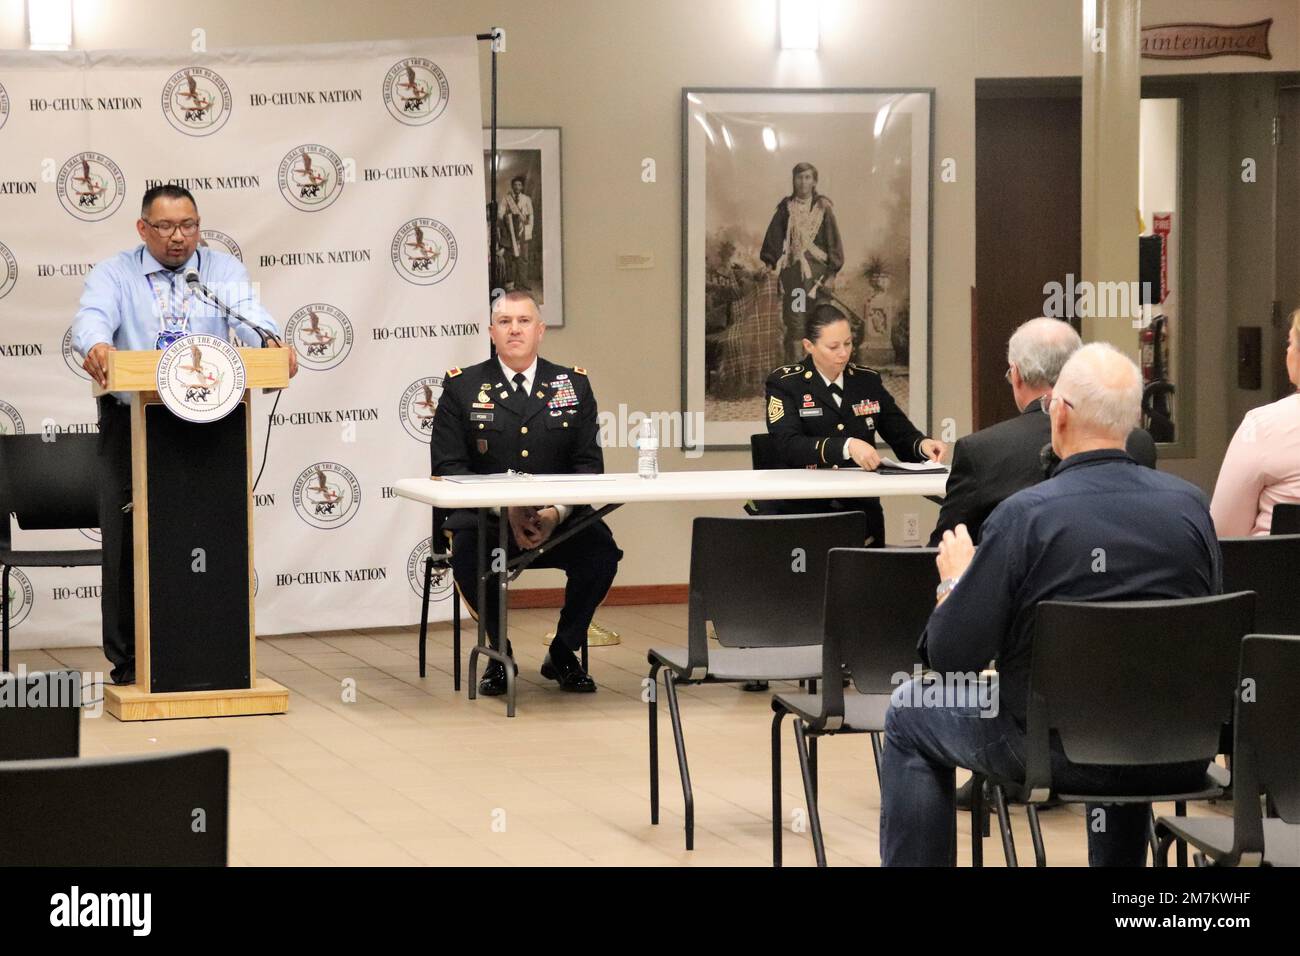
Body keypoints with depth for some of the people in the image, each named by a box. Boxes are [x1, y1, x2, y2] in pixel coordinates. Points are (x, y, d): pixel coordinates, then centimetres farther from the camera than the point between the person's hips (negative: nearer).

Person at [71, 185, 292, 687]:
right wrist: (96, 345, -40)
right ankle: (128, 662, 4)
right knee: (128, 542, -3)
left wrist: (272, 342, -35)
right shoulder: (114, 274, 5)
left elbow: (249, 314, -11)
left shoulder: (224, 270, 8)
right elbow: (93, 316, -16)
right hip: (131, 420, -1)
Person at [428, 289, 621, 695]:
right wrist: (506, 509, -17)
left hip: (558, 522, 2)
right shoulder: (462, 387, 5)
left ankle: (563, 652, -3)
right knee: (467, 550, -34)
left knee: (601, 549, -27)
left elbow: (588, 464, 5)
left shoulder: (573, 385, 11)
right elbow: (447, 466, -3)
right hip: (486, 519, -2)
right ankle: (499, 654, -8)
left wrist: (556, 513, -15)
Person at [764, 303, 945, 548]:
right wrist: (846, 447, -28)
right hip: (806, 508, -3)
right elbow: (789, 447, -13)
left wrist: (922, 445, -8)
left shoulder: (868, 380, 15)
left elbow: (903, 438, 16)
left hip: (863, 509, 3)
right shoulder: (783, 384, 2)